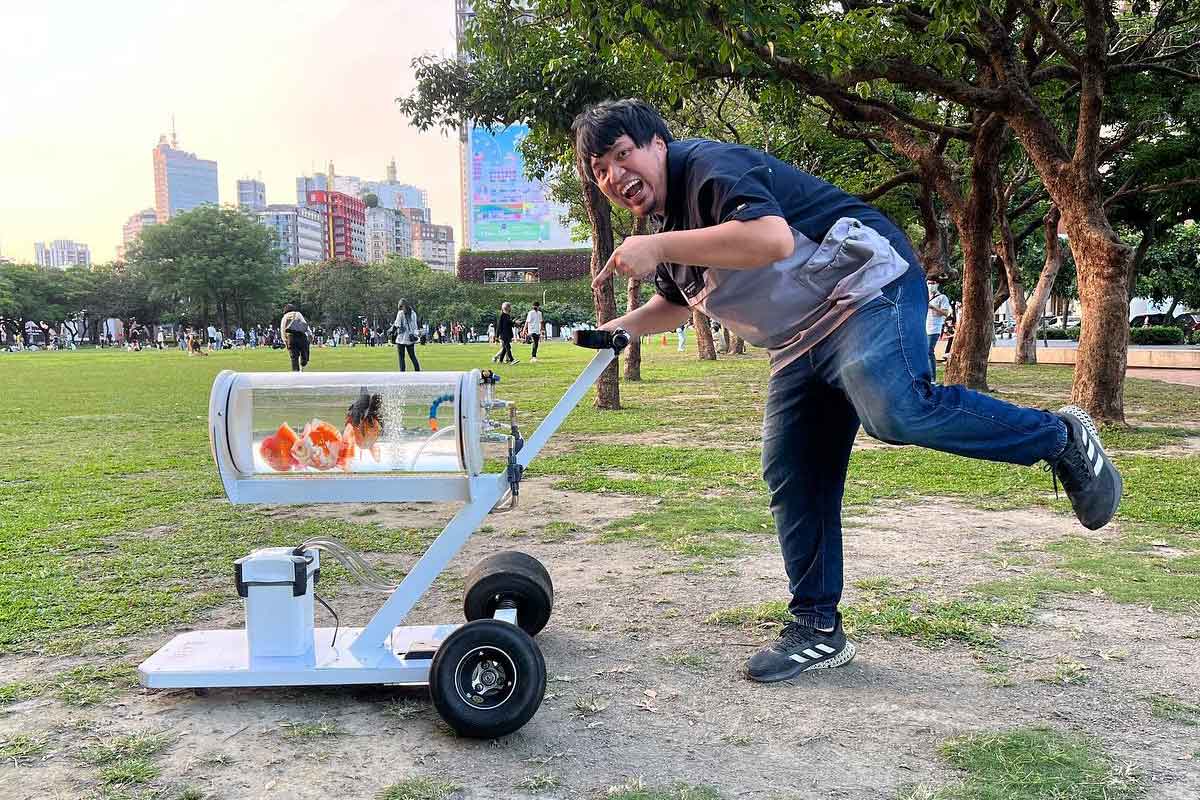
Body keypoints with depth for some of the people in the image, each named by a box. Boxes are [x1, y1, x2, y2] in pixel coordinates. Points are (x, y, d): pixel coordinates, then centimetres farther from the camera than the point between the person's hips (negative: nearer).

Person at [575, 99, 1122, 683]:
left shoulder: (707, 164, -13)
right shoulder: (670, 223, 16)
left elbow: (773, 239, -32)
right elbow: (677, 301, 34)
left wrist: (659, 247, -28)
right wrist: (619, 330, 17)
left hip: (863, 289, -9)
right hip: (803, 345, 9)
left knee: (896, 409, -35)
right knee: (791, 477, 2)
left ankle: (1058, 437, -10)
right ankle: (818, 628, 13)